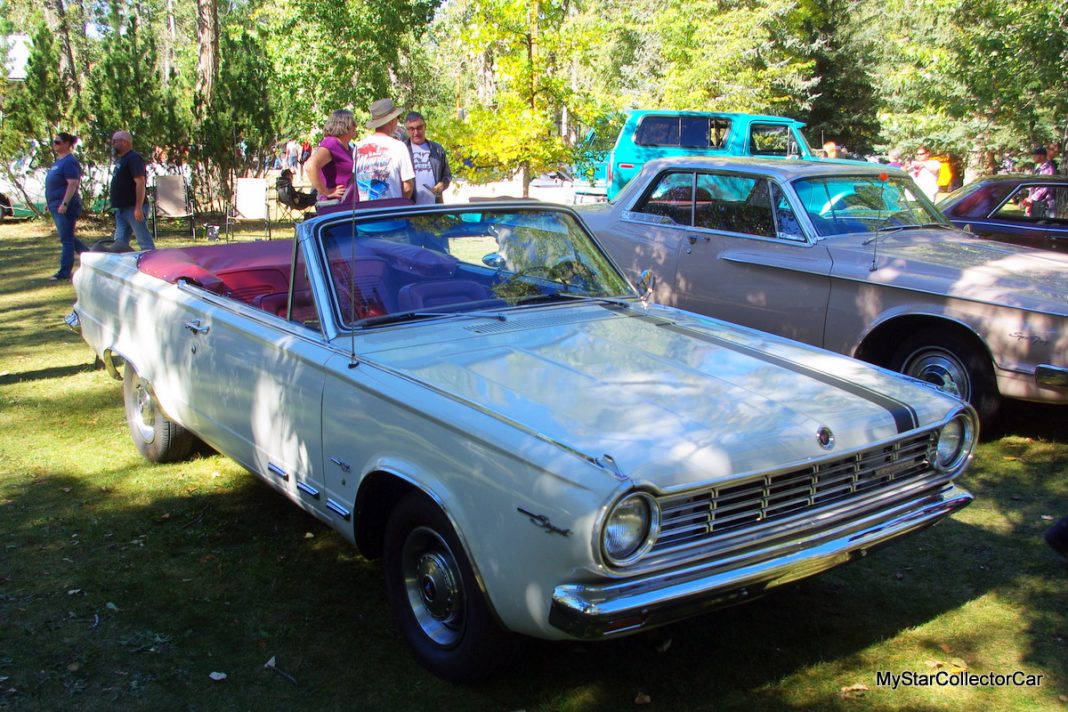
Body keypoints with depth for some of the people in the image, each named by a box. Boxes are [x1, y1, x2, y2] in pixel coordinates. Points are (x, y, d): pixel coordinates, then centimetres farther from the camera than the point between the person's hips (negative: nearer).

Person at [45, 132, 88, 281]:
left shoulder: (69, 162, -14)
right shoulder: (59, 161, 17)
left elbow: (73, 184, -22)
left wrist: (64, 204, -26)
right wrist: (50, 202, 22)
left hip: (65, 206, -10)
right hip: (57, 206, 10)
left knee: (66, 239, -4)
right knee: (68, 238, 16)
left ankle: (64, 272, 1)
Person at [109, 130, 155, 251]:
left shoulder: (133, 158, -12)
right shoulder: (122, 159, 18)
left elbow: (140, 183, -20)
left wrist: (138, 208, -25)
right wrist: (117, 207, 19)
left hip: (133, 208, -10)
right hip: (122, 208, 10)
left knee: (145, 242, -8)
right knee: (120, 243, 11)